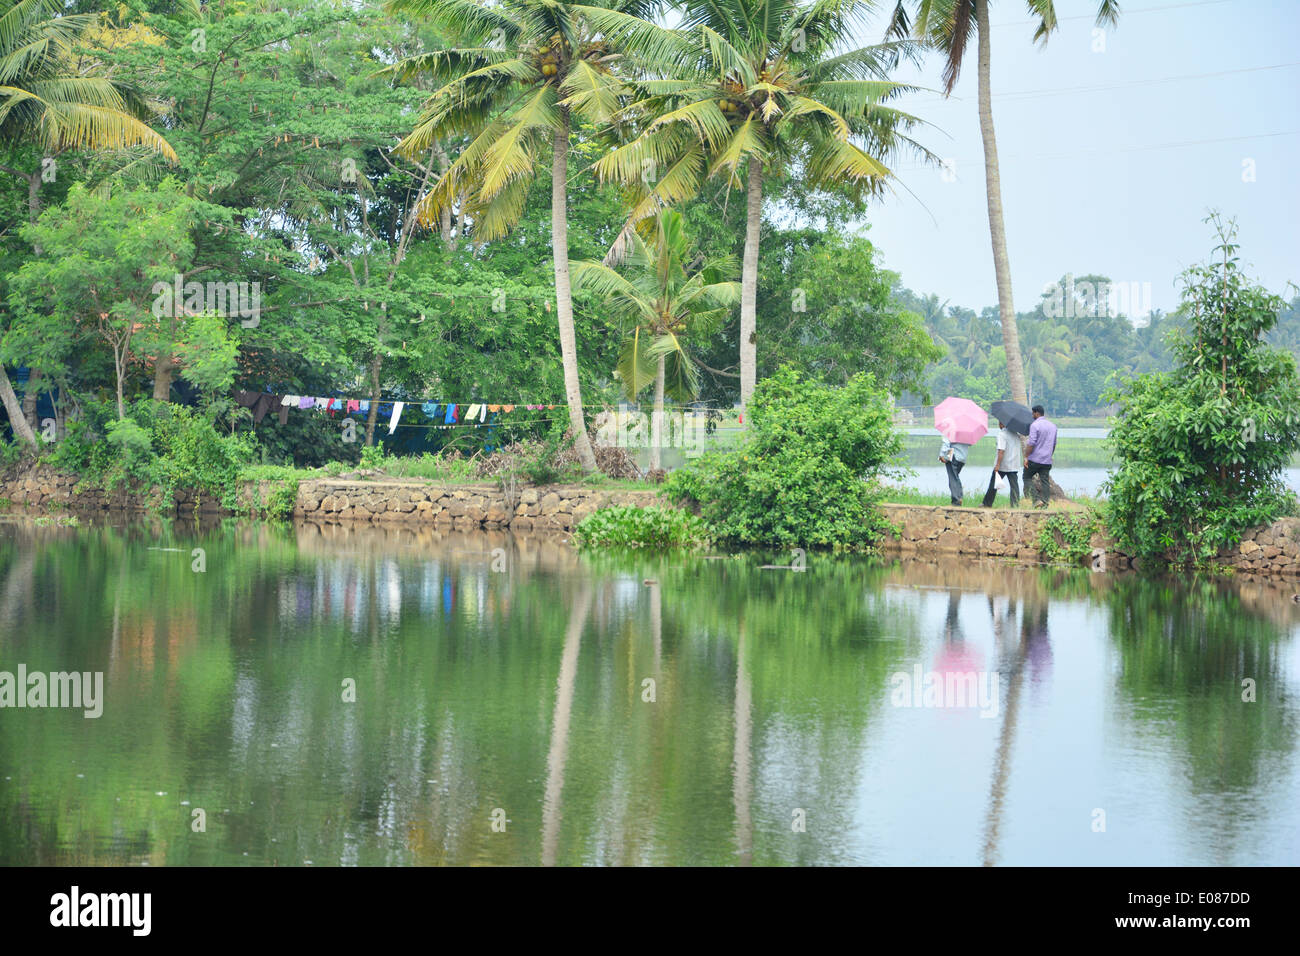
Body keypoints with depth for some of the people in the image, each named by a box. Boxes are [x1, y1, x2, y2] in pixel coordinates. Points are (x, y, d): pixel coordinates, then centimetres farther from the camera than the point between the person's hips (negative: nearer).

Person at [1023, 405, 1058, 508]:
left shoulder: (1035, 425, -11)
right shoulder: (1053, 426, 13)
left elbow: (1031, 443, -18)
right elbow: (1054, 444, 20)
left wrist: (1026, 457, -13)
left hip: (1034, 459, -6)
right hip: (1047, 461, 6)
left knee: (1027, 478, 7)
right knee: (1045, 481, 6)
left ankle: (1037, 499, -7)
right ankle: (1045, 502, 0)